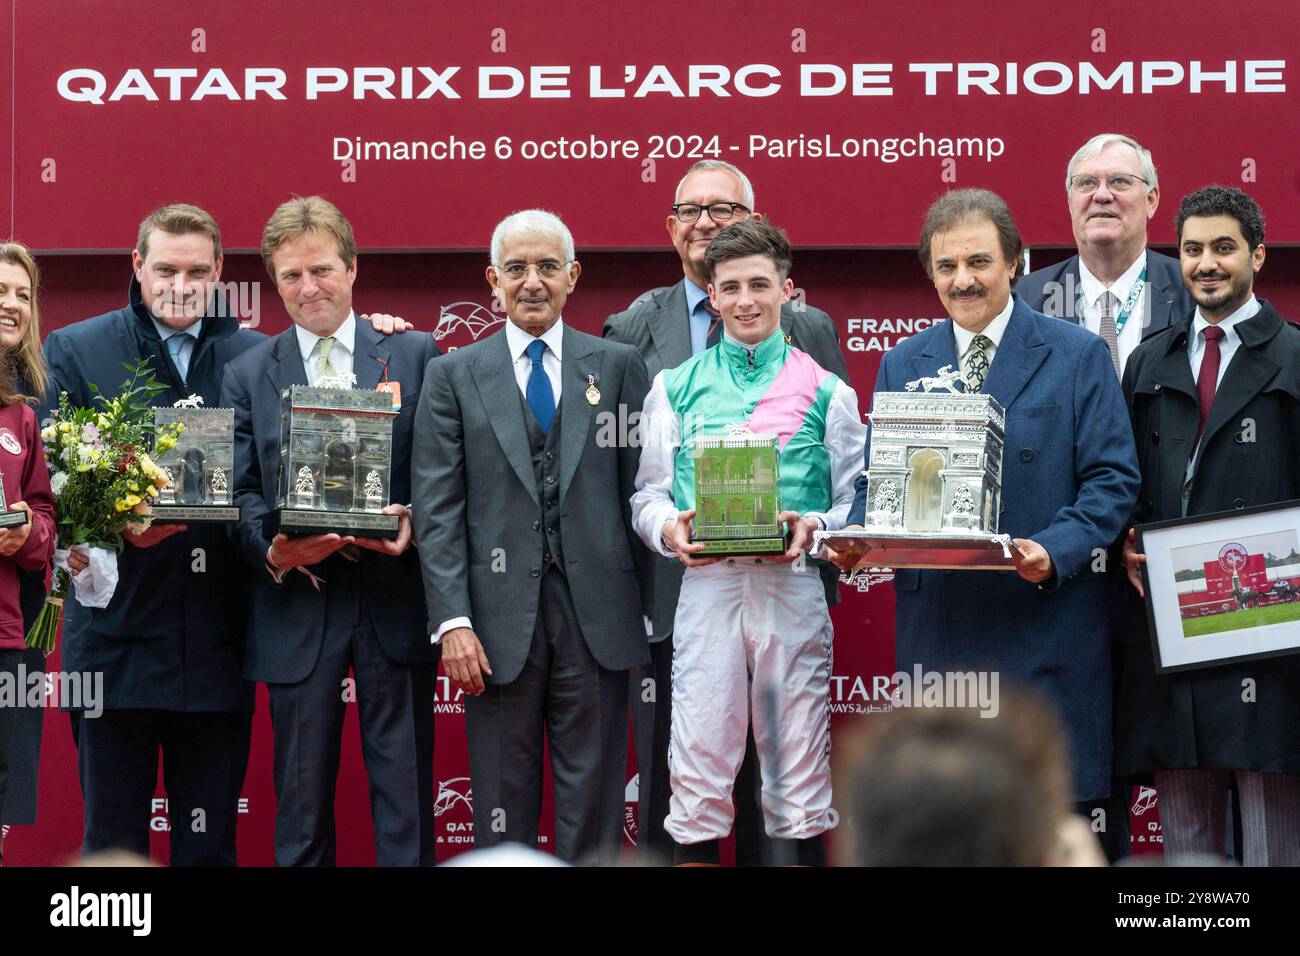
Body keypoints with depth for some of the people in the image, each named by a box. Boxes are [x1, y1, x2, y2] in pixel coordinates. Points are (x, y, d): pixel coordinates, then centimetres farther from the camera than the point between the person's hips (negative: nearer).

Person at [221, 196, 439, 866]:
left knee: (405, 796, 1)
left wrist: (414, 523, -16)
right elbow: (241, 490, 5)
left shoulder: (415, 354, 6)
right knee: (301, 802, 6)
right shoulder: (247, 375, 10)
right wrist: (272, 551, -15)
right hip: (297, 606, 1)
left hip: (394, 602, -1)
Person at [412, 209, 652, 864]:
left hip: (596, 616, 0)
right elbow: (437, 509, 1)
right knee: (503, 809, 5)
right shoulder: (454, 375, 7)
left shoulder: (619, 367, 9)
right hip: (499, 619, 0)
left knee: (594, 810, 3)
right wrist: (452, 620, -8)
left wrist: (652, 611, 2)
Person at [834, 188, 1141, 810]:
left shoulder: (1078, 355, 3)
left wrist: (1055, 551, -19)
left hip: (1044, 621, -3)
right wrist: (857, 536, -7)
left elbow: (1113, 478, -2)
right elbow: (877, 478, 16)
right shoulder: (902, 364, 14)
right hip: (935, 621, 3)